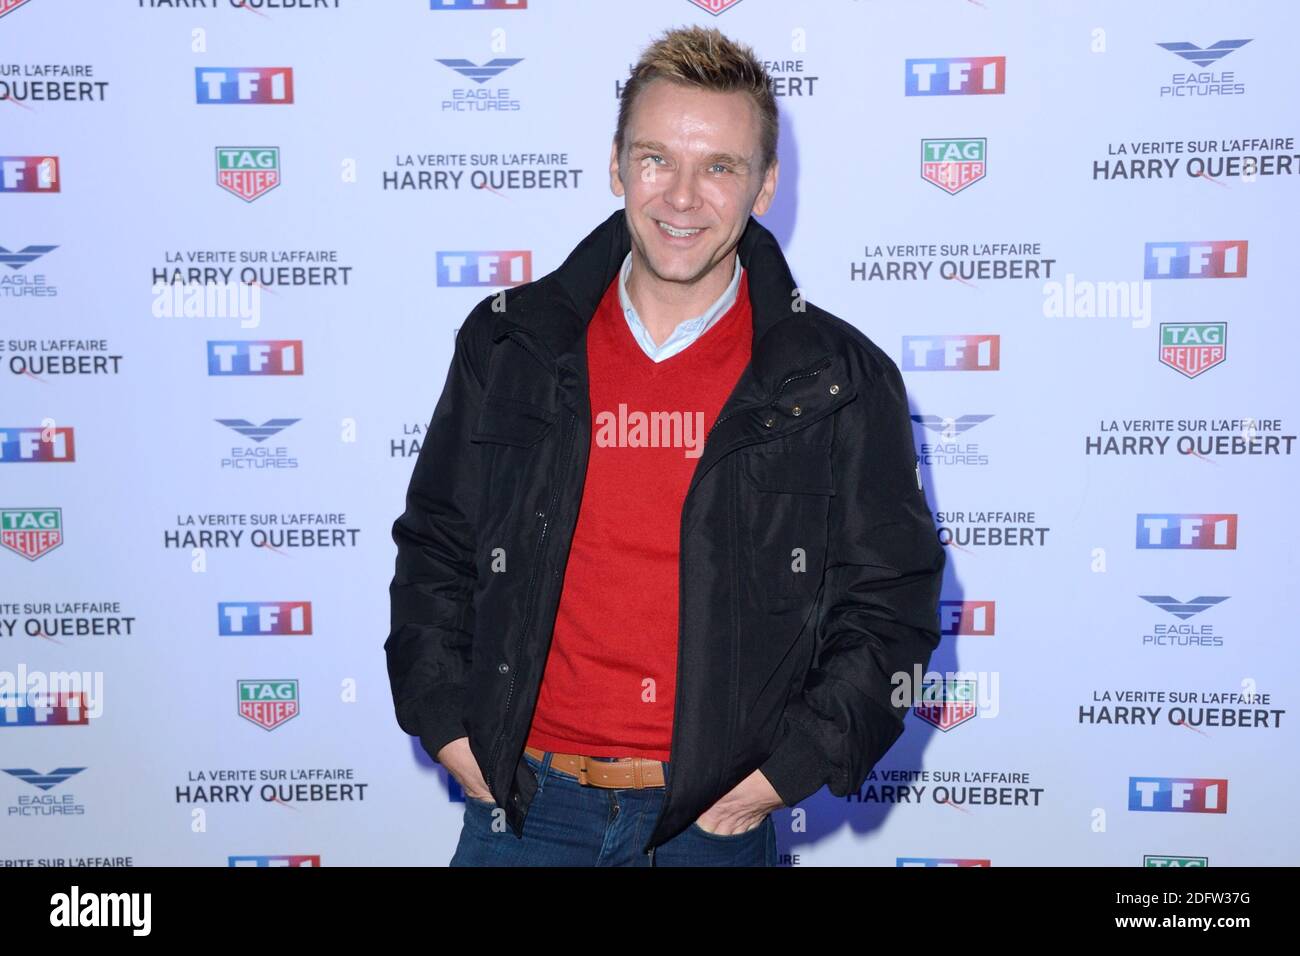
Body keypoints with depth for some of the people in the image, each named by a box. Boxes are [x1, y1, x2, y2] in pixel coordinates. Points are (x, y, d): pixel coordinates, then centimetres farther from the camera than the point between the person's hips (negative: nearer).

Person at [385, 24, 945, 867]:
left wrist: (786, 773, -8)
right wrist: (447, 727, -1)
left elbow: (889, 605, -1)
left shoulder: (841, 382, -5)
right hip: (525, 801, 2)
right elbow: (434, 550, 8)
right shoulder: (509, 345, 1)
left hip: (719, 819, -1)